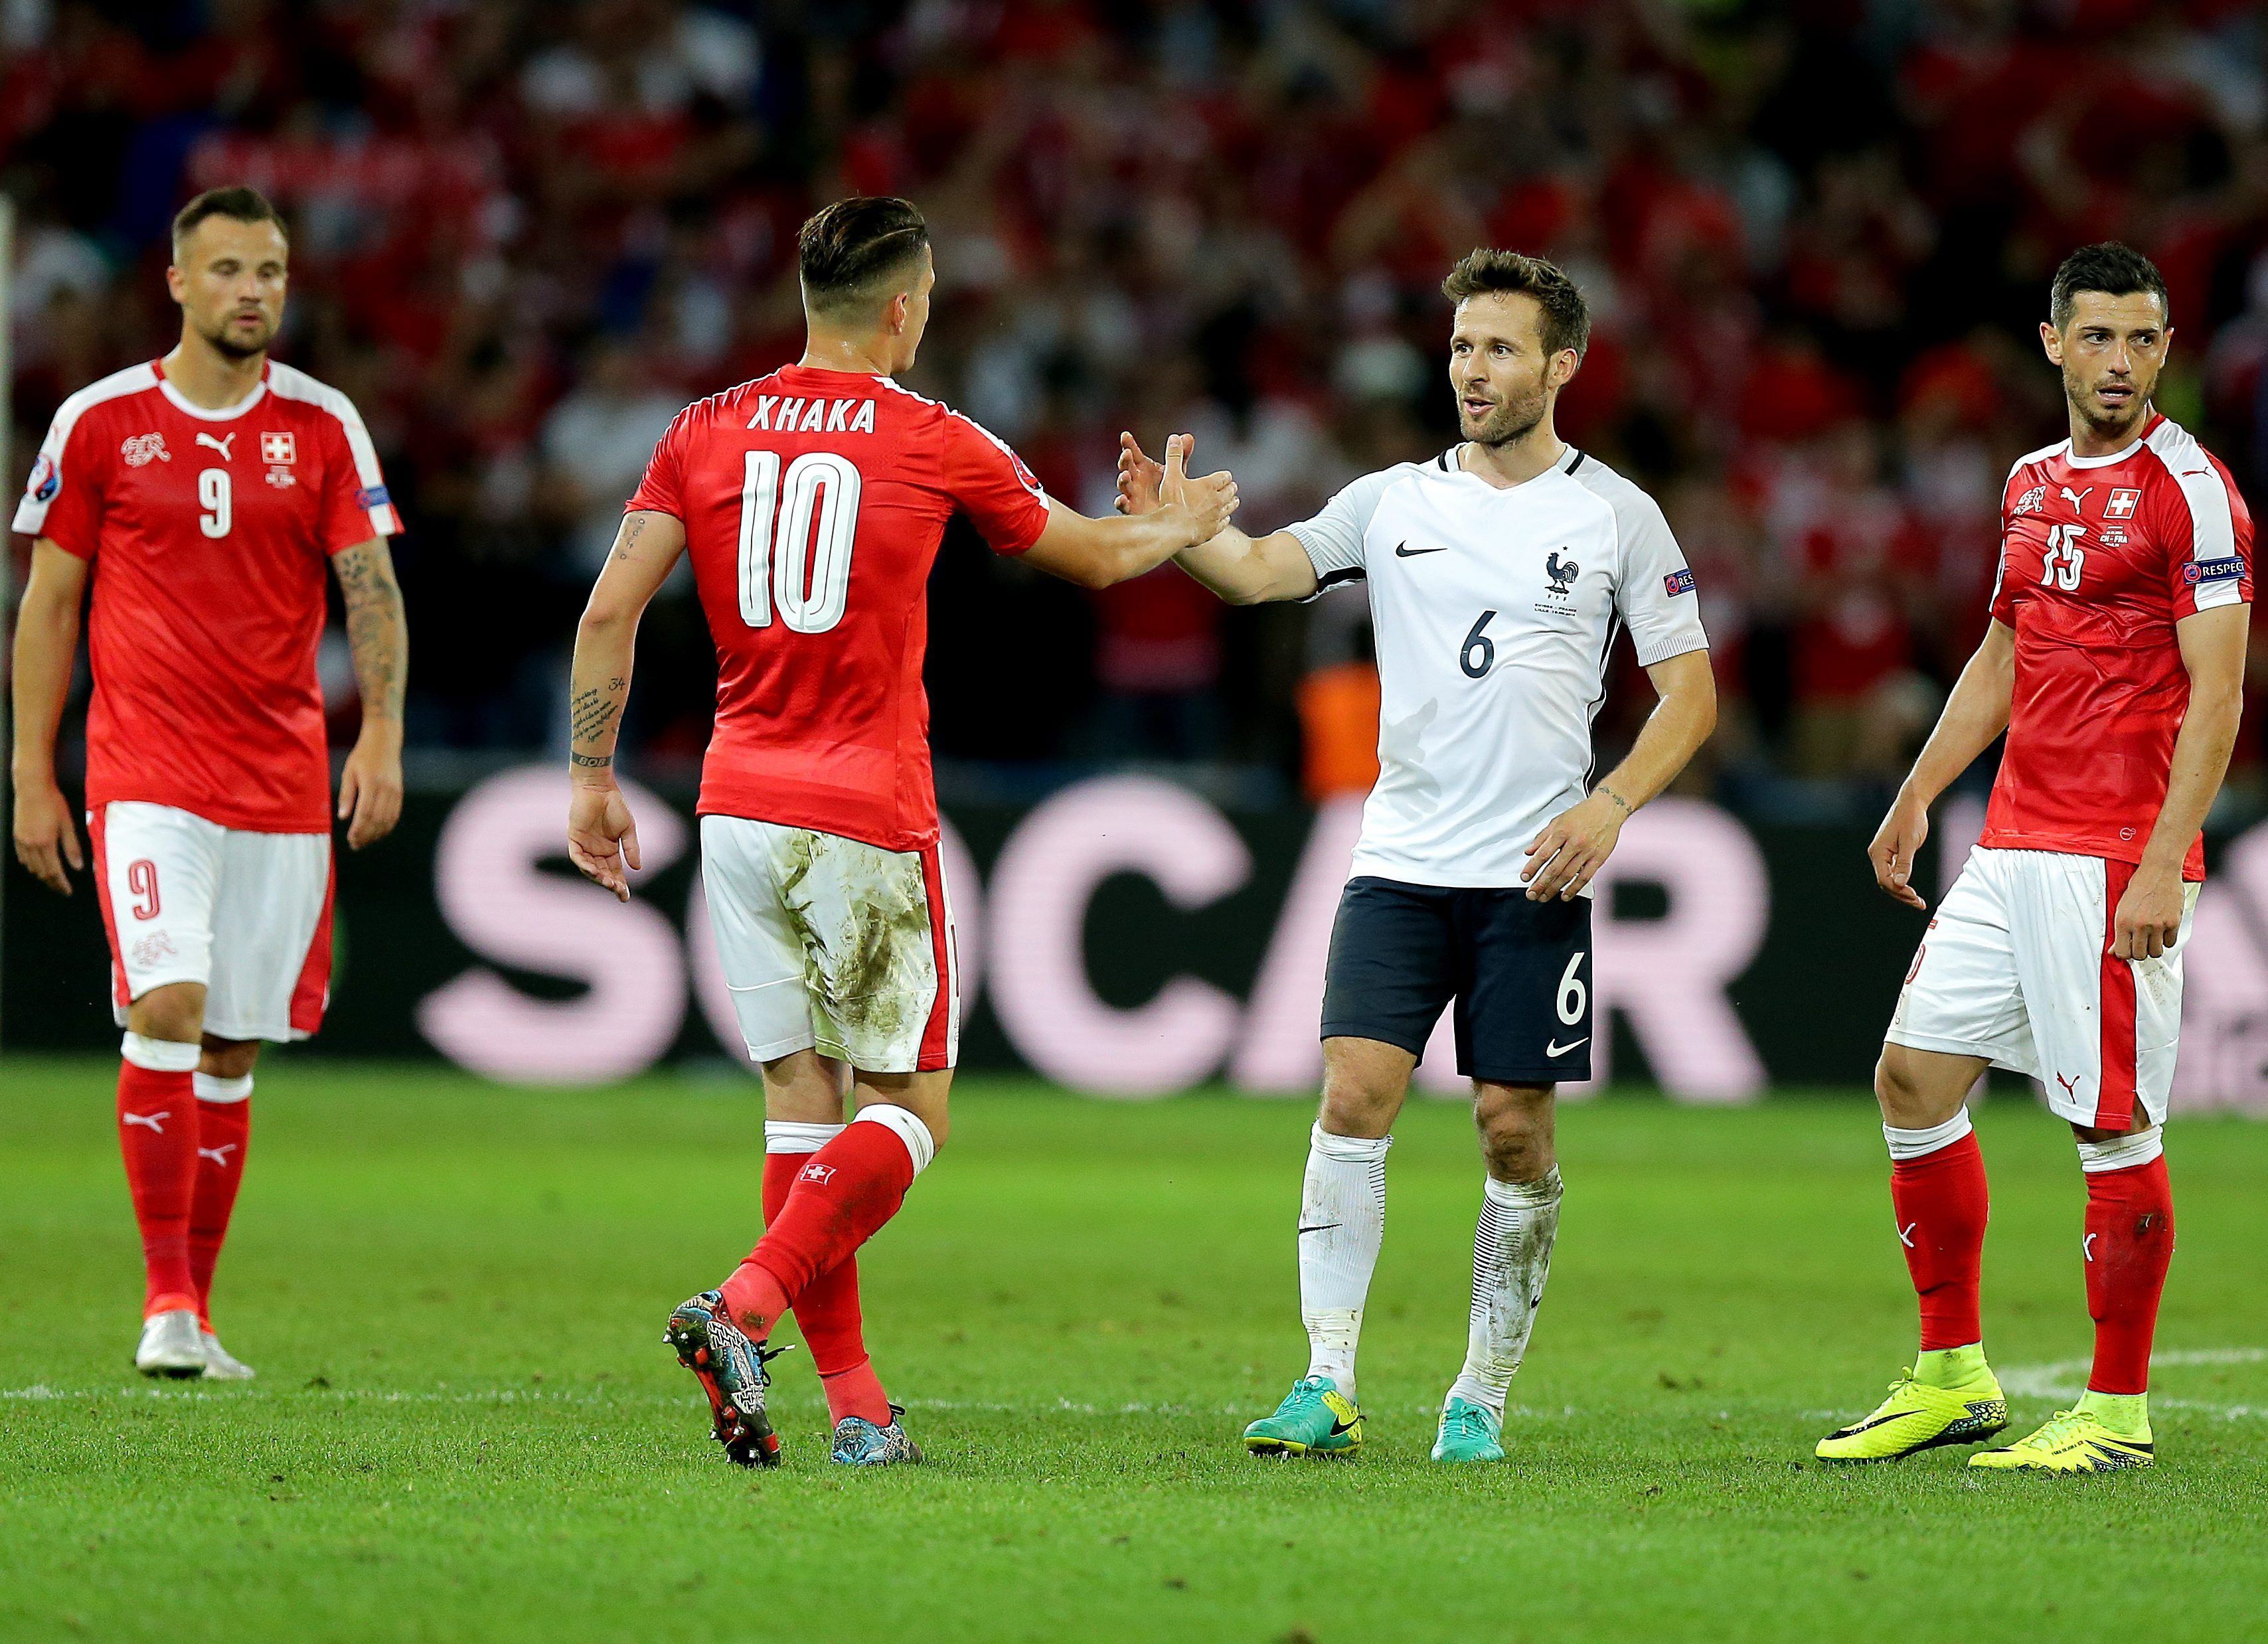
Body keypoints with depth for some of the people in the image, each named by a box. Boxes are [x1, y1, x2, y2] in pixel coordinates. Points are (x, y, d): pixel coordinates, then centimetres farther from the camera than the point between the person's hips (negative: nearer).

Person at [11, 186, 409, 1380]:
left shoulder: (324, 427, 5)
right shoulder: (100, 422, 2)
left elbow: (371, 590, 1)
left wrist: (382, 733, -15)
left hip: (283, 782, 2)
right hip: (146, 775, -2)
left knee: (233, 1052, 6)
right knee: (166, 1008, -18)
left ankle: (195, 1313, 14)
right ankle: (166, 1302, -13)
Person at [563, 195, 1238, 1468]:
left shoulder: (709, 432, 5)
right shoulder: (935, 445, -3)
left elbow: (610, 613, 0)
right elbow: (1096, 559, 14)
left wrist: (594, 778, 9)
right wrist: (1182, 525, 35)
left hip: (740, 804, 5)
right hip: (869, 817, -4)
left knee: (800, 1097, 8)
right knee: (906, 1105, 2)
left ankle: (855, 1399, 6)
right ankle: (745, 1310, -18)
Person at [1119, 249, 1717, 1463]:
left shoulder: (1615, 514, 2)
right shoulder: (1394, 501, 8)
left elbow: (1690, 691, 4)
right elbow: (1261, 570, -4)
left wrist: (1610, 805, -11)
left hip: (1533, 876, -1)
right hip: (1400, 861, 2)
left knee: (1514, 1128, 0)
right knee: (1355, 1094, -11)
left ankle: (1482, 1397, 11)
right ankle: (1328, 1385, -10)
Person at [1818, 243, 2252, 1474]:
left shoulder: (2188, 488, -9)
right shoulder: (2033, 483, 14)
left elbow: (2216, 696, -14)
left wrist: (2163, 866, -21)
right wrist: (1918, 796, 18)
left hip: (2118, 856, -8)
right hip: (2012, 847, 8)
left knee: (2117, 1125, -5)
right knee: (1913, 1077, 8)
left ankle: (2118, 1412, 3)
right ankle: (1951, 1379, 17)